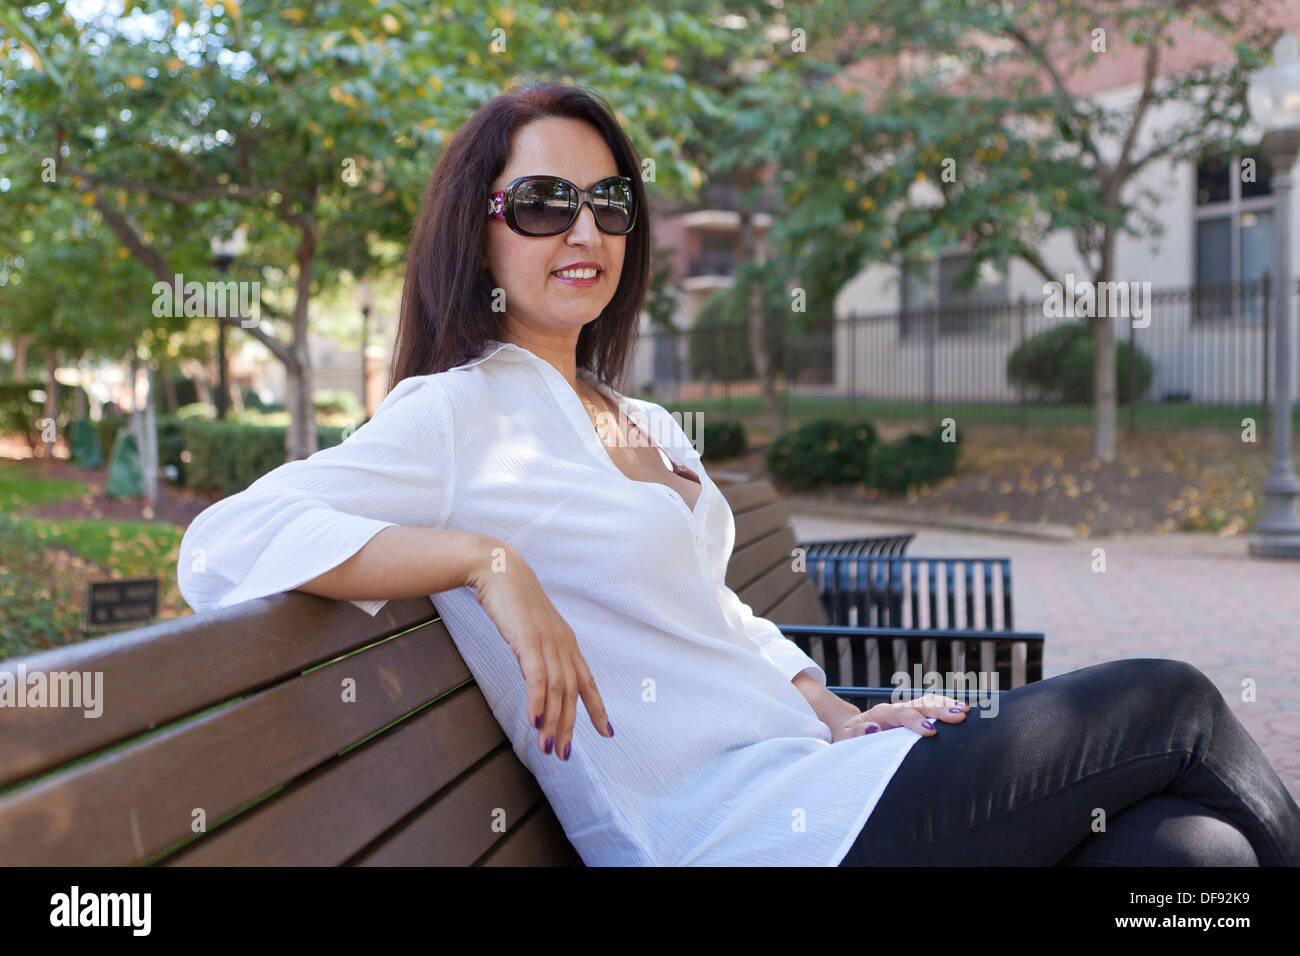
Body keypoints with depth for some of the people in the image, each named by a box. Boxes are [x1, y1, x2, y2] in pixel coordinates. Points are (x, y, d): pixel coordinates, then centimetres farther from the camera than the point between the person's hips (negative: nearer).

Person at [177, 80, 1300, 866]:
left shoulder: (651, 427, 19)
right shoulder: (456, 415, -7)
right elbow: (222, 548, -18)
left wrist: (841, 716, 7)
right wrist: (487, 559, -25)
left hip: (812, 773, 8)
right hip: (724, 826, -8)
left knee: (1197, 844, -10)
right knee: (1175, 703, -2)